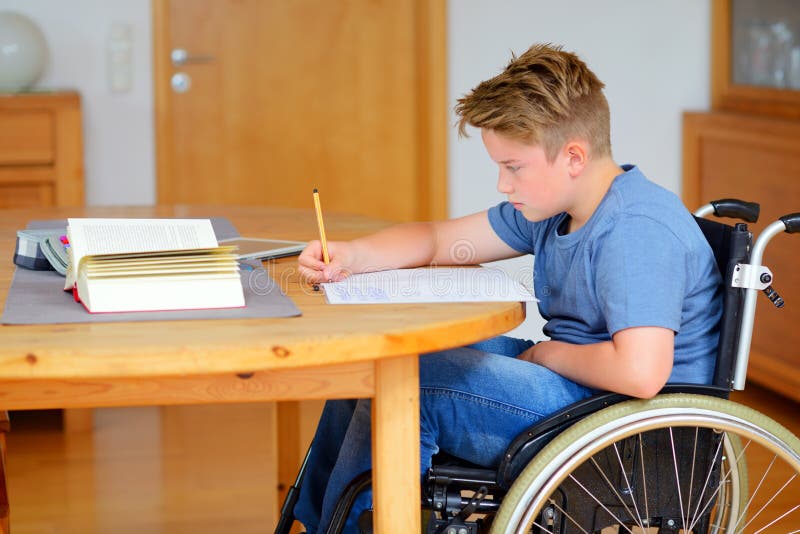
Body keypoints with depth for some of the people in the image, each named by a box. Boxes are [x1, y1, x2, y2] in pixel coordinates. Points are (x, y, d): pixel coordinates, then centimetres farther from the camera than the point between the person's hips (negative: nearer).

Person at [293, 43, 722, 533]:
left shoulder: (637, 231, -24)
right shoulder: (551, 204, 6)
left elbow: (640, 372, -36)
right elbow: (440, 240, 15)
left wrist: (546, 353, -18)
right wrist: (349, 257, -3)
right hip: (575, 378, 11)